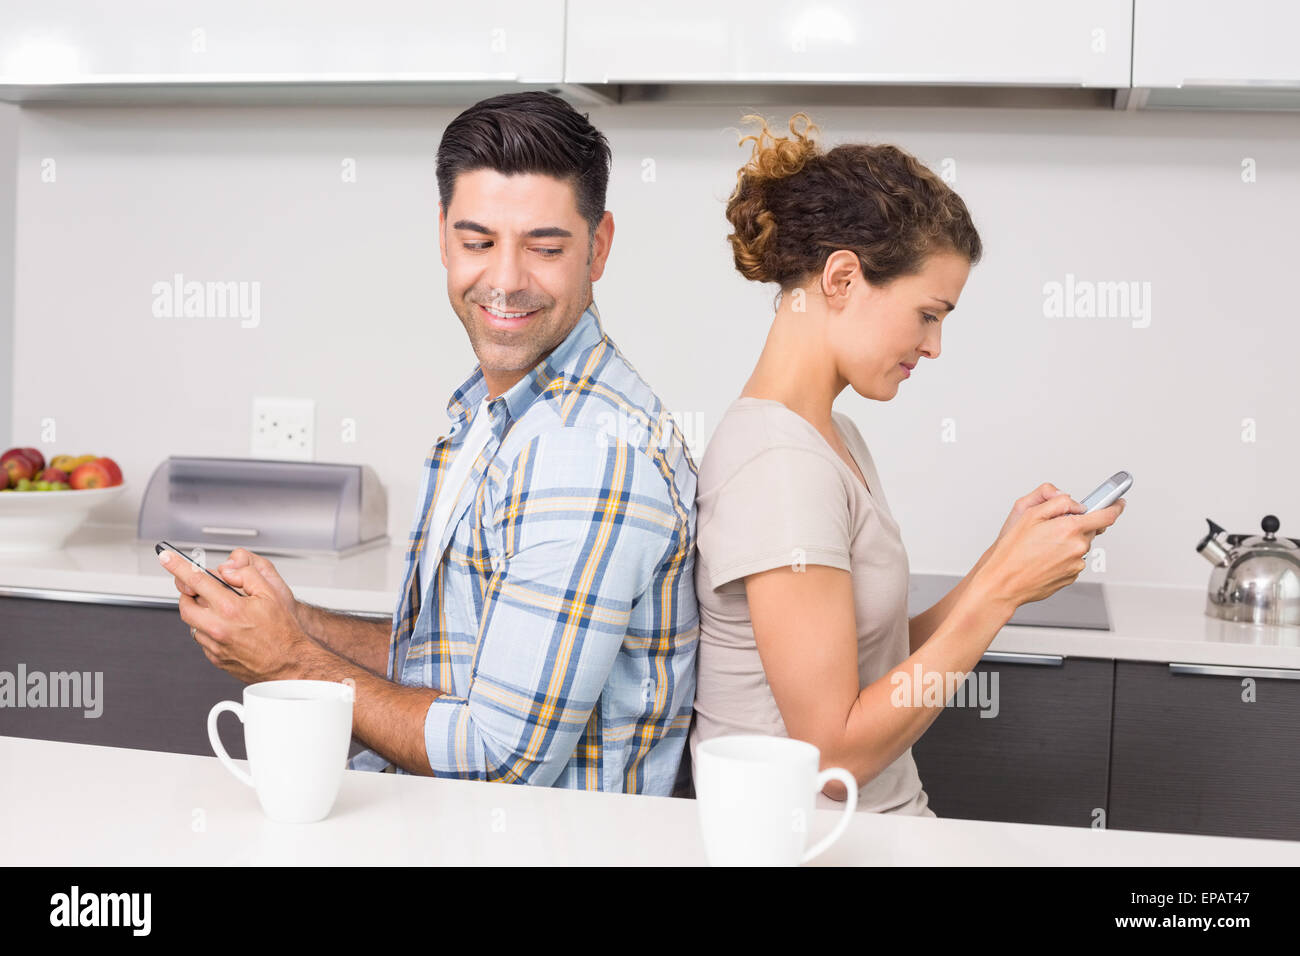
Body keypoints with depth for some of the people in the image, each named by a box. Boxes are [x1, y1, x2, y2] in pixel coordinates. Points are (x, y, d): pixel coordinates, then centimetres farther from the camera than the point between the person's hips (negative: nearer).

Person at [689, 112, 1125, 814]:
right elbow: (836, 754, -18)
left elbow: (879, 663, 8)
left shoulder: (834, 435, 11)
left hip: (882, 812, 8)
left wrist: (1001, 565, 0)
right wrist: (1001, 589, -15)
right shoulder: (780, 465, -18)